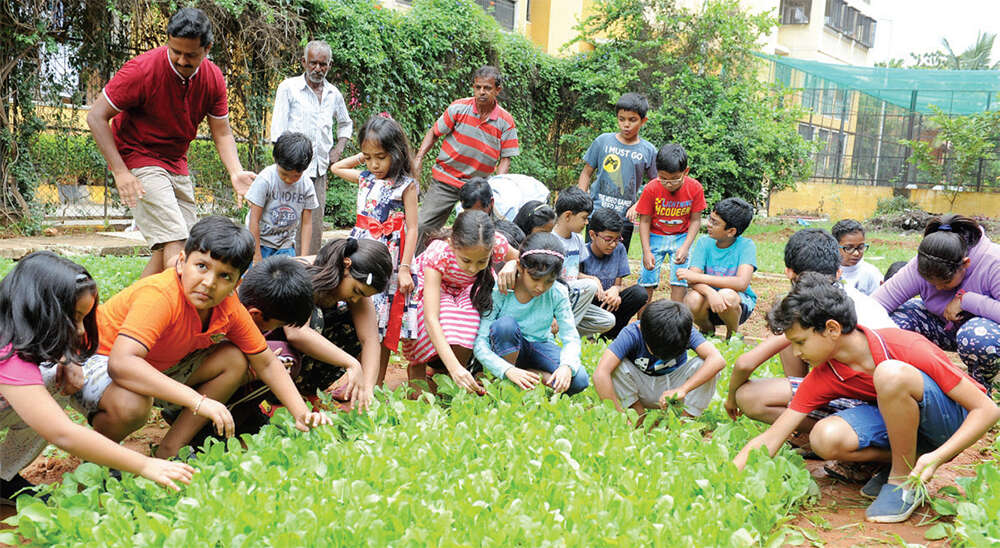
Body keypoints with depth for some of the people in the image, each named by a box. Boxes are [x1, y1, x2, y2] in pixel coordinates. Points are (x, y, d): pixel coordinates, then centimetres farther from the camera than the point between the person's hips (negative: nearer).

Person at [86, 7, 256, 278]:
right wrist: (120, 172, -22)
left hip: (176, 164, 6)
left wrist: (235, 172, -14)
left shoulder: (213, 78, -4)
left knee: (169, 251, 6)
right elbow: (96, 117, -14)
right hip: (138, 161, -6)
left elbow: (222, 133, 5)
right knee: (175, 245, -19)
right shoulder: (142, 70, -19)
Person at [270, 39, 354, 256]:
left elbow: (346, 124, 32)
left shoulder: (333, 94, 14)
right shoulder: (288, 88, 1)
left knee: (315, 226, 5)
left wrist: (339, 147, 15)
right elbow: (278, 132, -3)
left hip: (319, 170, 5)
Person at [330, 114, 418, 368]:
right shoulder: (365, 178, 9)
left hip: (389, 261, -5)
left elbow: (412, 229, -9)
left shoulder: (405, 185, -7)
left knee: (383, 327, 0)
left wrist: (405, 268, -16)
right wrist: (362, 156, 14)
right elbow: (336, 168, 28)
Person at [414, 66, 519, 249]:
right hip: (445, 179, -1)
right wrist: (418, 159, -7)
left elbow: (505, 158, -1)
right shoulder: (459, 108, -5)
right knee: (422, 226, -6)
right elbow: (434, 133, 5)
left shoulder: (506, 122, -4)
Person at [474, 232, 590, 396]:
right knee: (505, 324, -35)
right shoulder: (499, 292, -22)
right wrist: (508, 370, -41)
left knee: (579, 381, -25)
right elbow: (479, 343, -24)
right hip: (508, 349, -2)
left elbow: (571, 338, -13)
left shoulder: (557, 294, -14)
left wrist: (567, 366, -37)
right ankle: (506, 383, -16)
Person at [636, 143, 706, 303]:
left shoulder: (695, 188, -16)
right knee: (647, 280, -6)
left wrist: (685, 247, -19)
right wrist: (647, 252, -20)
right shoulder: (651, 189, -19)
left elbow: (695, 220, -7)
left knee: (680, 280, -9)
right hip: (655, 236, -1)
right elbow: (644, 221, -11)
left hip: (681, 237, 1)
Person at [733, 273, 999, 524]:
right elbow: (769, 440, -12)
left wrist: (938, 457, -34)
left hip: (952, 421, -4)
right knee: (826, 437, -26)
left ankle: (904, 480, -16)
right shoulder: (822, 378, -12)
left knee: (890, 373, -34)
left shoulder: (905, 348, -26)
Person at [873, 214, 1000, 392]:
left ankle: (981, 388, -5)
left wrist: (964, 298, -34)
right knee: (893, 318, -21)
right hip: (945, 327, 4)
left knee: (977, 336, -39)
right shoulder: (920, 266, -20)